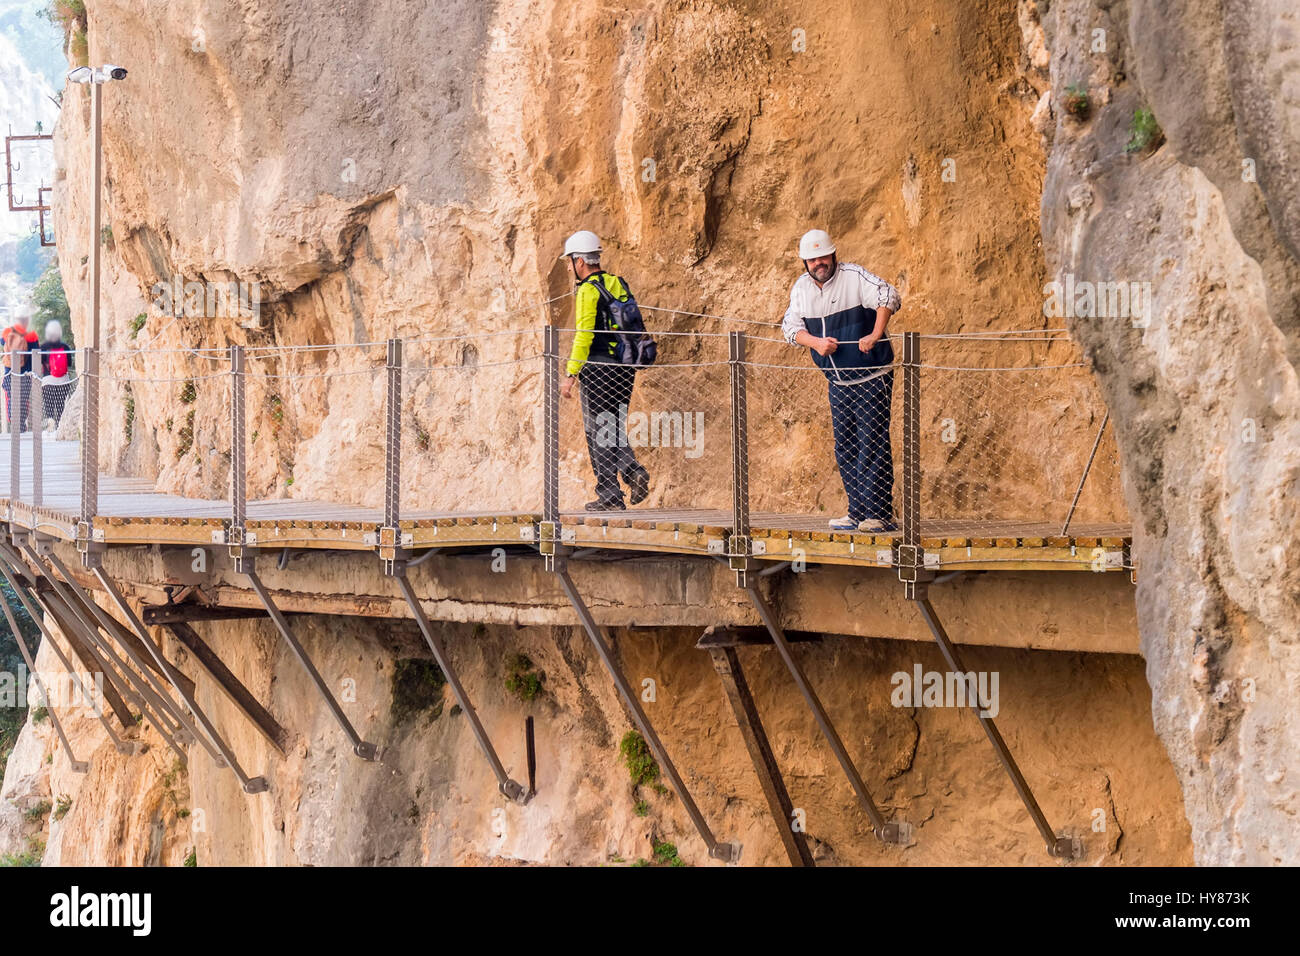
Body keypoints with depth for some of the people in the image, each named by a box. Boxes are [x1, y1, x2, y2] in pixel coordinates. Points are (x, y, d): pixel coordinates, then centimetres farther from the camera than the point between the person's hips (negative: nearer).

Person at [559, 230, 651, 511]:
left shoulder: (588, 290, -11)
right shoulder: (619, 285, 12)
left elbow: (584, 336, -17)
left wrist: (570, 375, -16)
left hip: (598, 369, -7)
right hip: (625, 369, 7)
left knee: (598, 433, 0)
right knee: (614, 430, 17)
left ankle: (610, 496, 1)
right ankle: (634, 471, -5)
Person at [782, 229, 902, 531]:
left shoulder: (854, 277, -12)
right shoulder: (801, 288, 8)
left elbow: (888, 296, -25)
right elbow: (790, 325, 2)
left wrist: (875, 335, -35)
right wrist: (815, 342, -17)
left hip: (872, 378, -7)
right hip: (838, 381, 7)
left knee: (872, 444, -9)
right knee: (845, 449, 8)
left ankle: (878, 514, -9)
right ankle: (857, 514, 14)